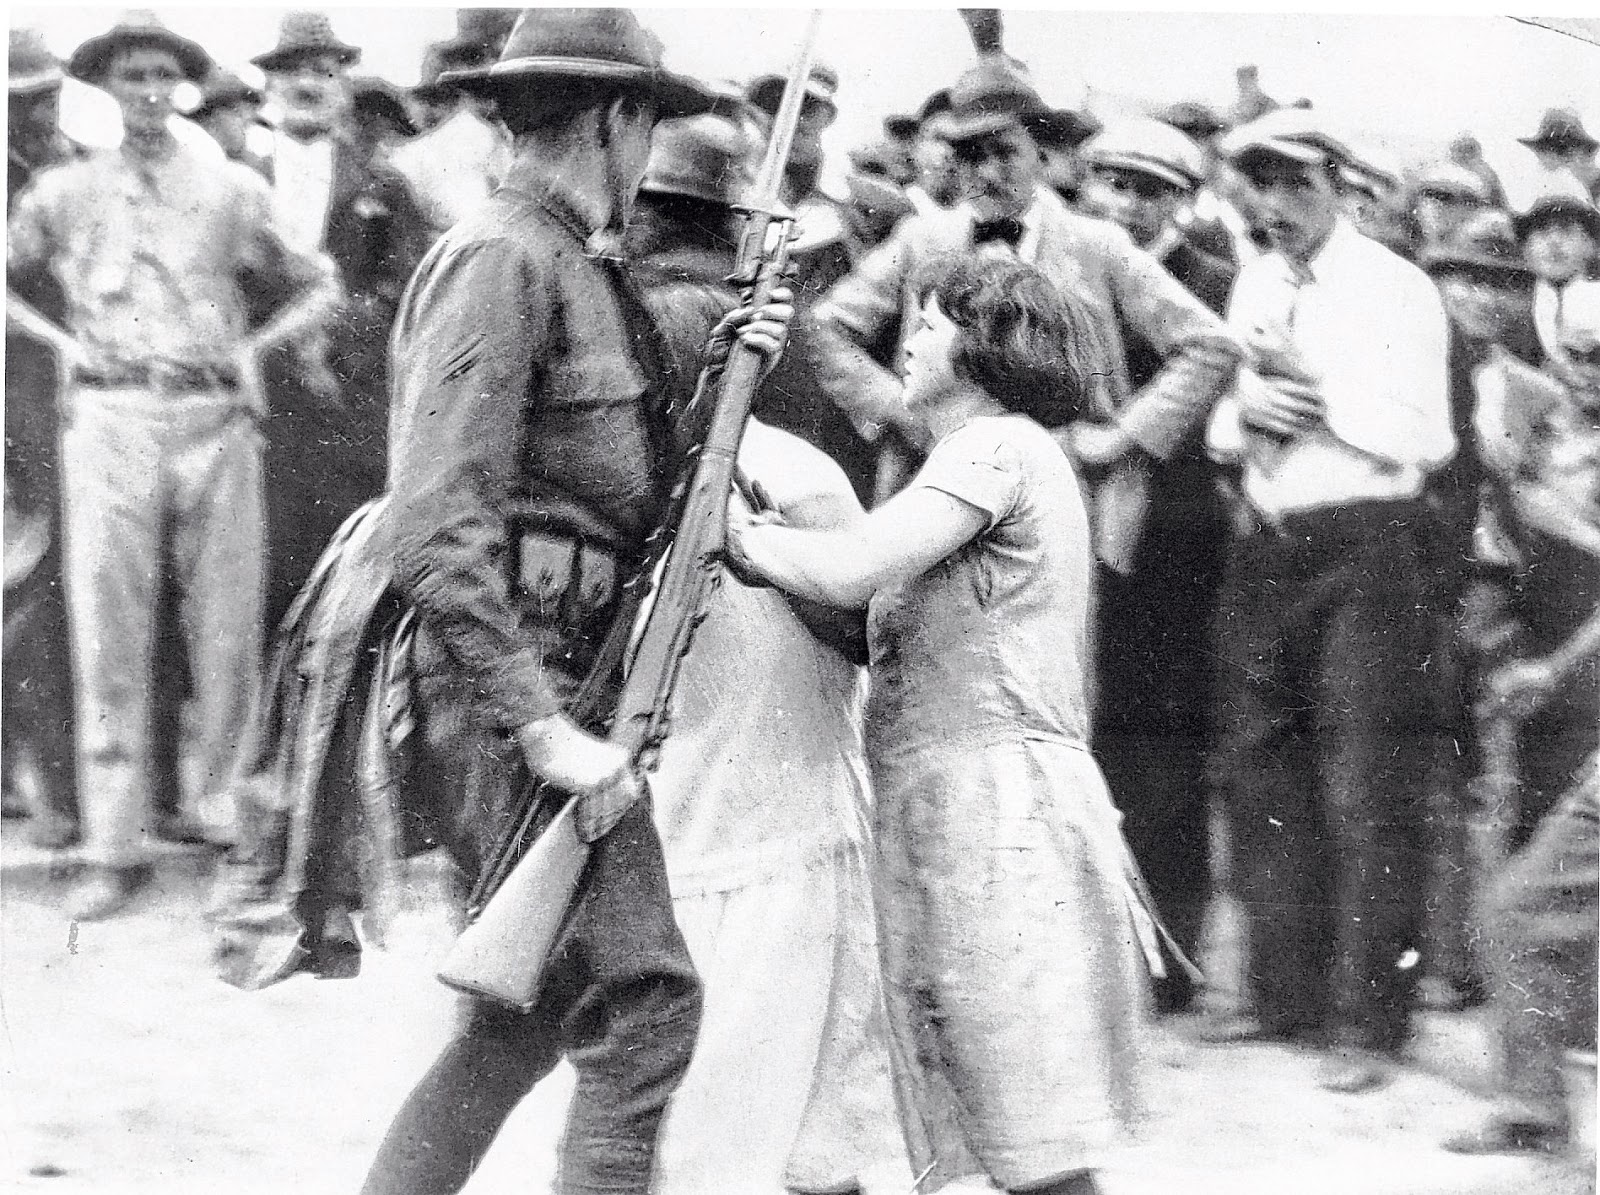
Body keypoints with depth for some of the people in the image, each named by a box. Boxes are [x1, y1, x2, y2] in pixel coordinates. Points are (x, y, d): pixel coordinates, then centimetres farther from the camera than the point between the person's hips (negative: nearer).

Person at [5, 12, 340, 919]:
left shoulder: (234, 190, 9)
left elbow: (319, 287, 17)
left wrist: (254, 348, 3)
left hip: (213, 418, 1)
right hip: (110, 422, -1)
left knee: (228, 622, 0)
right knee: (109, 631, -5)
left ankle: (210, 784, 21)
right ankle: (116, 851, -4)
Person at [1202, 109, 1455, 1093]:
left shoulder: (1396, 289, -4)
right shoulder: (1253, 289, 16)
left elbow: (1424, 439, -13)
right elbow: (1219, 429, 19)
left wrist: (1314, 384, -14)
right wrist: (1243, 414, -3)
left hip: (1366, 542, -7)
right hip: (1268, 548, 7)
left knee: (1367, 790, -6)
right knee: (1259, 772, 10)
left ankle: (1368, 1022, -3)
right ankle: (1289, 992, 20)